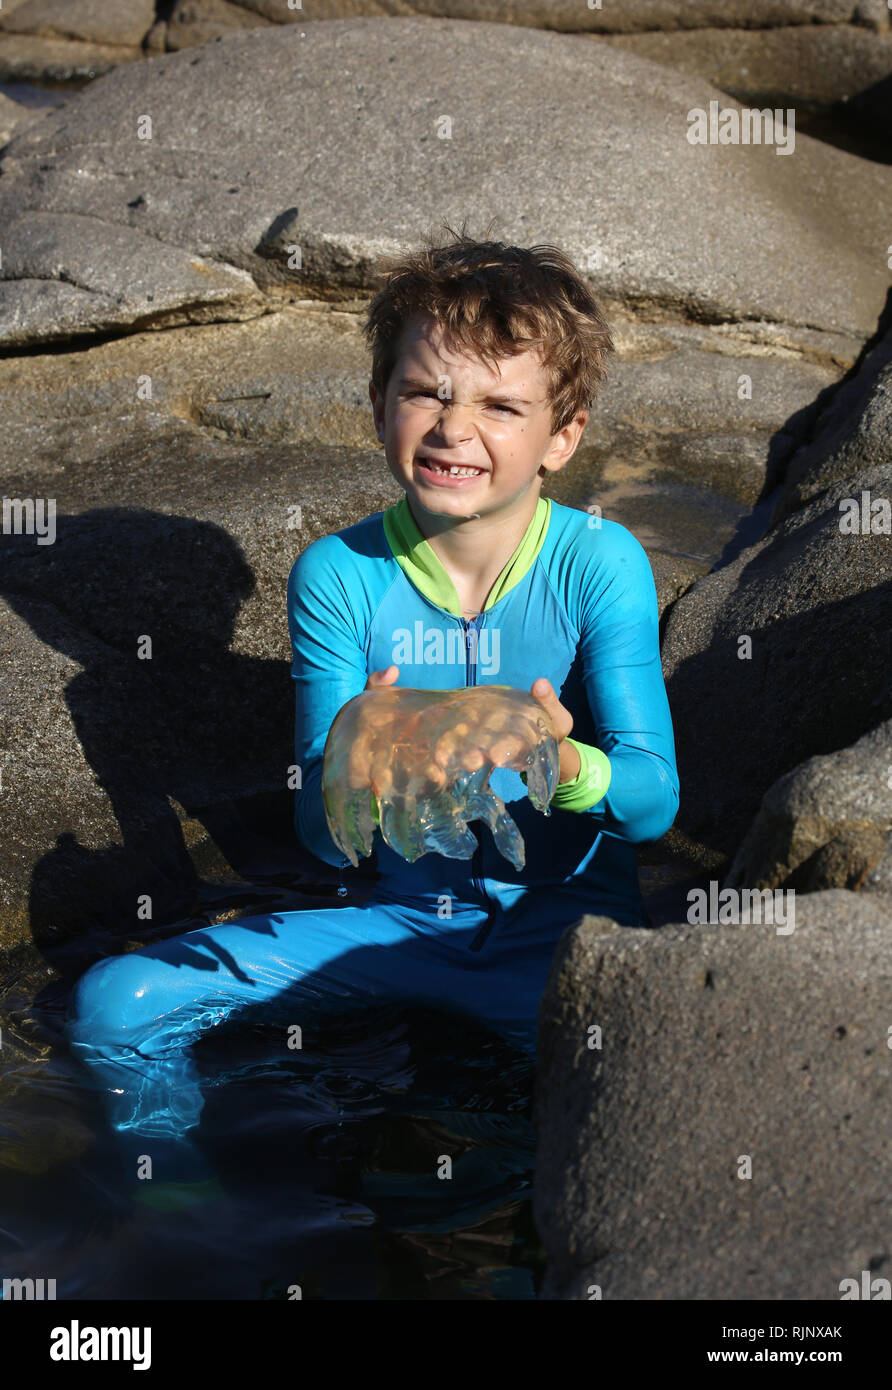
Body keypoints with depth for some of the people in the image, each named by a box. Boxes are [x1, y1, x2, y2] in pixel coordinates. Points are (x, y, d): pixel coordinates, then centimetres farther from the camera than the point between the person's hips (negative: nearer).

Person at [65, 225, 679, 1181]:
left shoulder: (599, 564, -11)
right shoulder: (338, 575, -7)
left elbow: (655, 799, -13)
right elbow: (323, 839, -9)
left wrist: (570, 768, -37)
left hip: (565, 921, -1)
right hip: (398, 913, 2)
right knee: (113, 1003, -11)